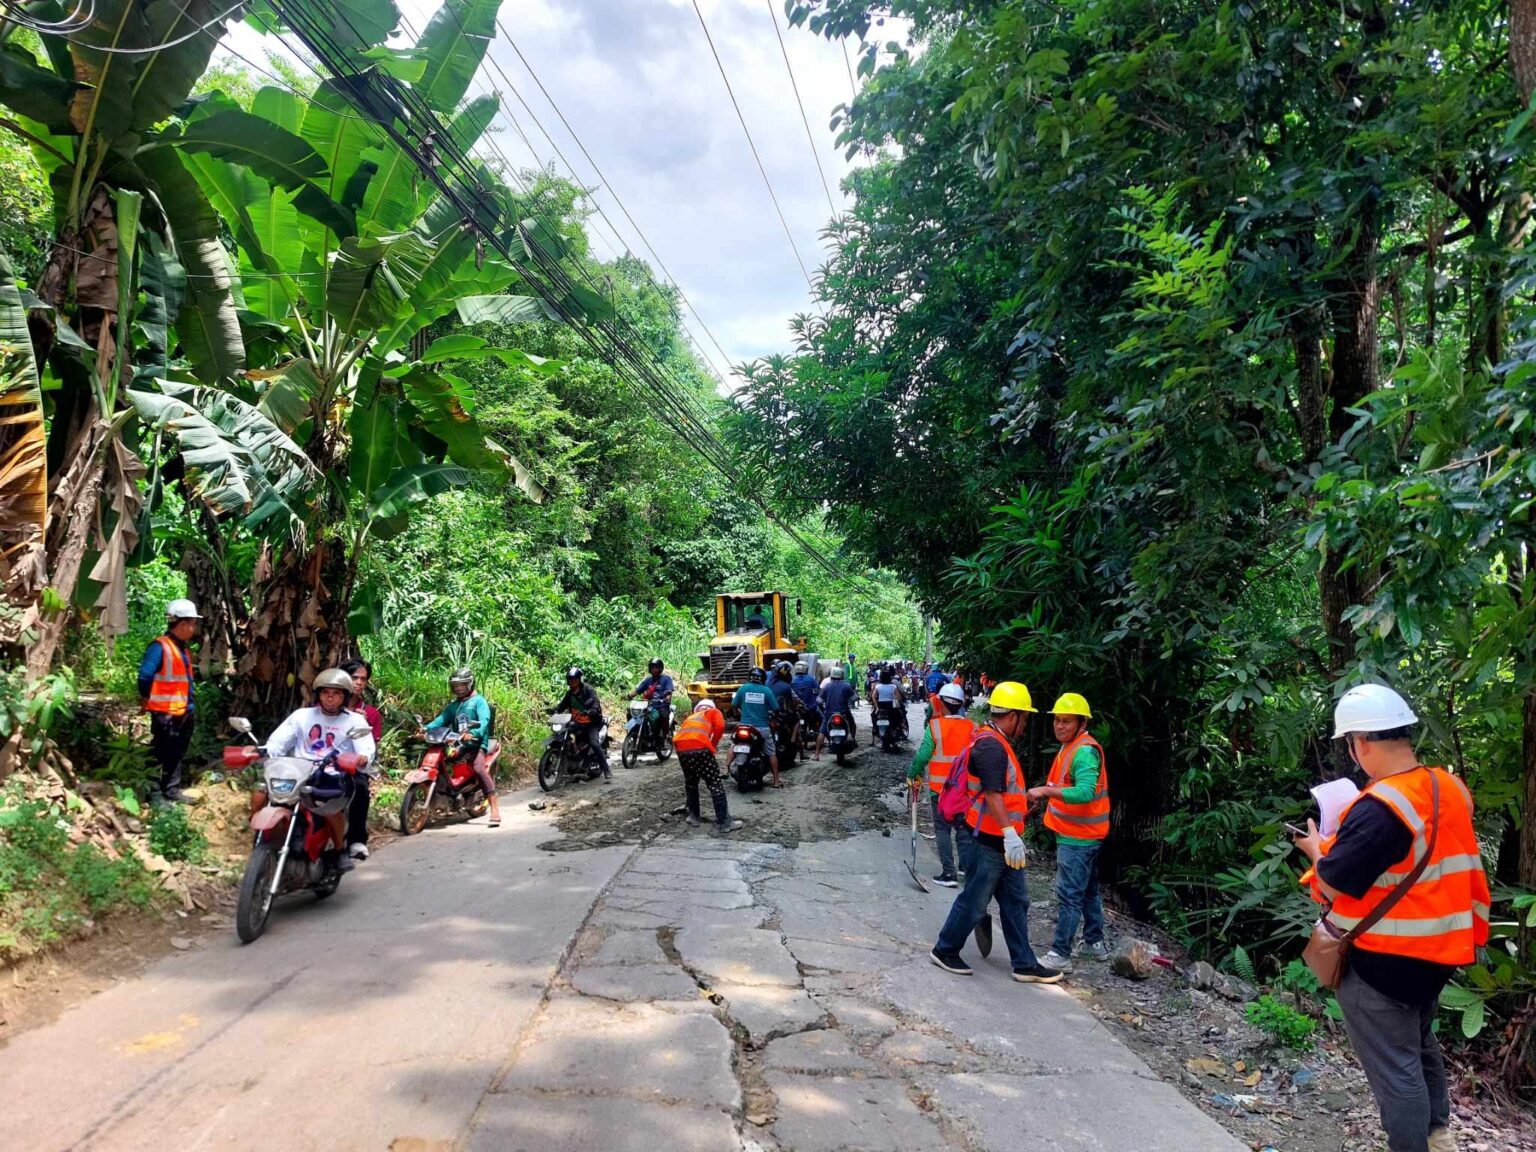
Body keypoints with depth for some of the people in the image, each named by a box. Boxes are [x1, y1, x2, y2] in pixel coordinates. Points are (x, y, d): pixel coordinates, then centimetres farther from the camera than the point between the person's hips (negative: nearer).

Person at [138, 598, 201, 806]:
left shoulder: (184, 648, 13)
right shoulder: (160, 646, -16)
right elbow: (145, 675, -20)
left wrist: (191, 706, 14)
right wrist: (146, 698, -7)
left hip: (183, 712, 9)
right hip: (164, 712, -9)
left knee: (177, 754, 16)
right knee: (160, 754, -1)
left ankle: (173, 790, 26)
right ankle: (155, 794, 6)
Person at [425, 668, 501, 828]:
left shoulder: (479, 701, 3)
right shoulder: (452, 706, 25)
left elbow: (484, 720, -14)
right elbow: (441, 720, 11)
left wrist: (473, 733, -34)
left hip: (476, 744, -8)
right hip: (457, 745, 8)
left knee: (479, 768, -32)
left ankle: (495, 810, -36)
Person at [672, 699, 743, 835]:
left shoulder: (690, 717, 40)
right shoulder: (713, 712, 26)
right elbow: (720, 726, 2)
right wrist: (713, 746, 13)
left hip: (681, 749, 5)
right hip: (700, 747, -5)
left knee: (690, 783, 27)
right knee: (715, 785, 4)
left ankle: (693, 817, 31)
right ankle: (723, 823, 4)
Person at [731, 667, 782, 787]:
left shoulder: (743, 688, 0)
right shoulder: (767, 690, -2)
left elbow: (734, 705, 4)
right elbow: (775, 709, 0)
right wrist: (771, 716, 21)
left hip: (745, 726, 0)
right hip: (763, 727, 0)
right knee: (772, 753, 11)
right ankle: (776, 781, 10)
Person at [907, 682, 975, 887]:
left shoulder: (935, 726, -13)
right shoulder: (972, 728, -4)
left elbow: (923, 755, -13)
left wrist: (913, 775, 2)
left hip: (940, 787, -3)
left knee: (942, 828, 5)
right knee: (964, 827, 16)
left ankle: (948, 873, 2)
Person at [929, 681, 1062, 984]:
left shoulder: (997, 743, 14)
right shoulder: (991, 746, -20)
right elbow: (991, 794, -28)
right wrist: (1010, 833, -32)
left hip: (1000, 843, 11)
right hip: (985, 842, -11)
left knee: (1016, 902, 14)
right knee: (974, 902, 3)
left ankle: (1025, 965, 22)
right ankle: (945, 951, 20)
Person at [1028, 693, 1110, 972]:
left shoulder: (1085, 751, -21)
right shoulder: (1071, 747, 12)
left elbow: (1085, 792, -34)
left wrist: (1047, 790, -38)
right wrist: (1048, 794, 10)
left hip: (1078, 837, -11)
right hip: (1081, 834, 11)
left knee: (1069, 895, -6)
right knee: (1088, 890, 21)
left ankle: (1060, 955, -1)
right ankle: (1095, 943, 34)